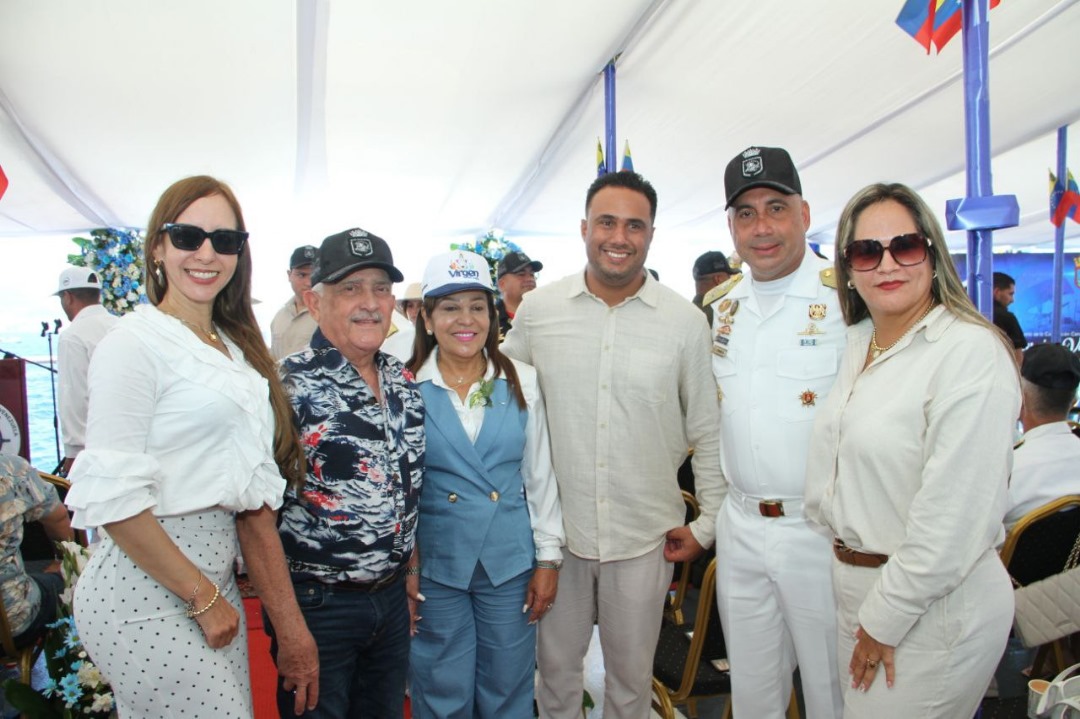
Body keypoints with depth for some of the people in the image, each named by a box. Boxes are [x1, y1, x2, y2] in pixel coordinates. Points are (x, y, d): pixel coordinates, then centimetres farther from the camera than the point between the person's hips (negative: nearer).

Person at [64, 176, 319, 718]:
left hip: (214, 584, 7)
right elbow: (112, 498, -18)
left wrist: (291, 625, 7)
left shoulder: (234, 350, 10)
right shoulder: (134, 343, -11)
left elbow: (249, 494, 10)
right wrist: (204, 597, -11)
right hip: (146, 597, -7)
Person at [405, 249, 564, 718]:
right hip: (435, 566, -1)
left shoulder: (522, 383, -1)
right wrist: (402, 566, 0)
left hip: (510, 561, 2)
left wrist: (548, 558, 3)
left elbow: (540, 476, 3)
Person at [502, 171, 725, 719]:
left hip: (647, 538, 0)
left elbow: (708, 433, 3)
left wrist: (708, 523, 2)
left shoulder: (686, 322, -5)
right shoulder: (537, 310, -3)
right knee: (555, 667, 19)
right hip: (557, 530, 1)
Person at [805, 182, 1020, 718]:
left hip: (931, 607, -7)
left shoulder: (972, 351, -18)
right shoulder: (858, 343, 7)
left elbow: (955, 517, -22)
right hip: (853, 583, 8)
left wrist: (885, 619, -16)